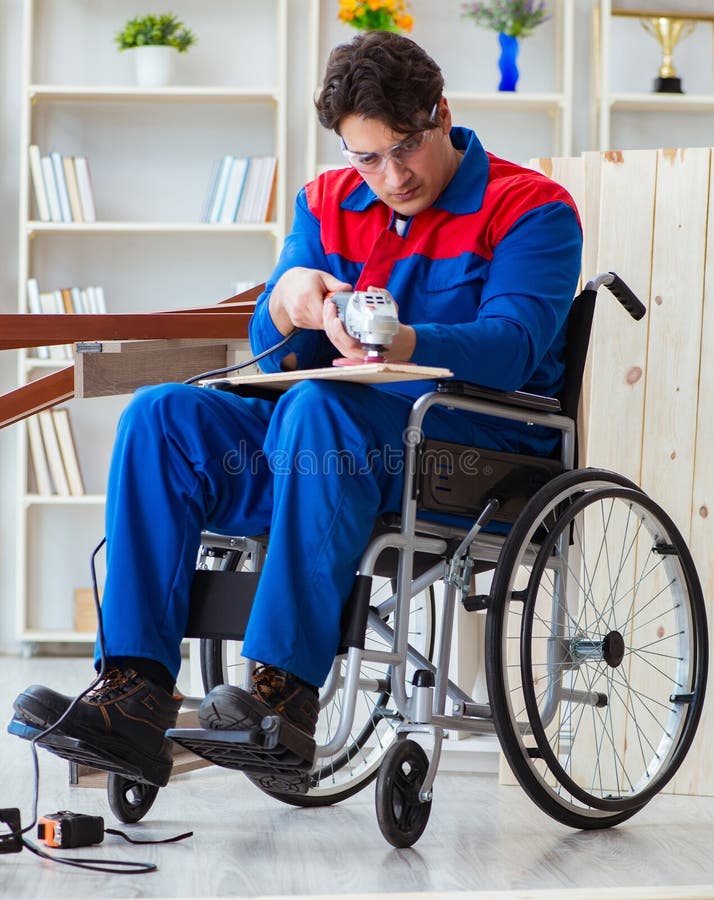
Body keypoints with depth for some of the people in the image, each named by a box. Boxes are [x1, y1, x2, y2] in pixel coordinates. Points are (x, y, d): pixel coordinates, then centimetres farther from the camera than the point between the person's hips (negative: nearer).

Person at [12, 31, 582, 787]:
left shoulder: (530, 209, -1)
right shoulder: (328, 204, 15)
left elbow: (511, 345, -17)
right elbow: (273, 352, 7)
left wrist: (405, 347, -38)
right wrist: (288, 304, -18)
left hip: (484, 444, -6)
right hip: (336, 440, 6)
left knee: (317, 407, -36)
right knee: (160, 416, -17)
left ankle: (288, 686, -38)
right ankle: (135, 691, -26)